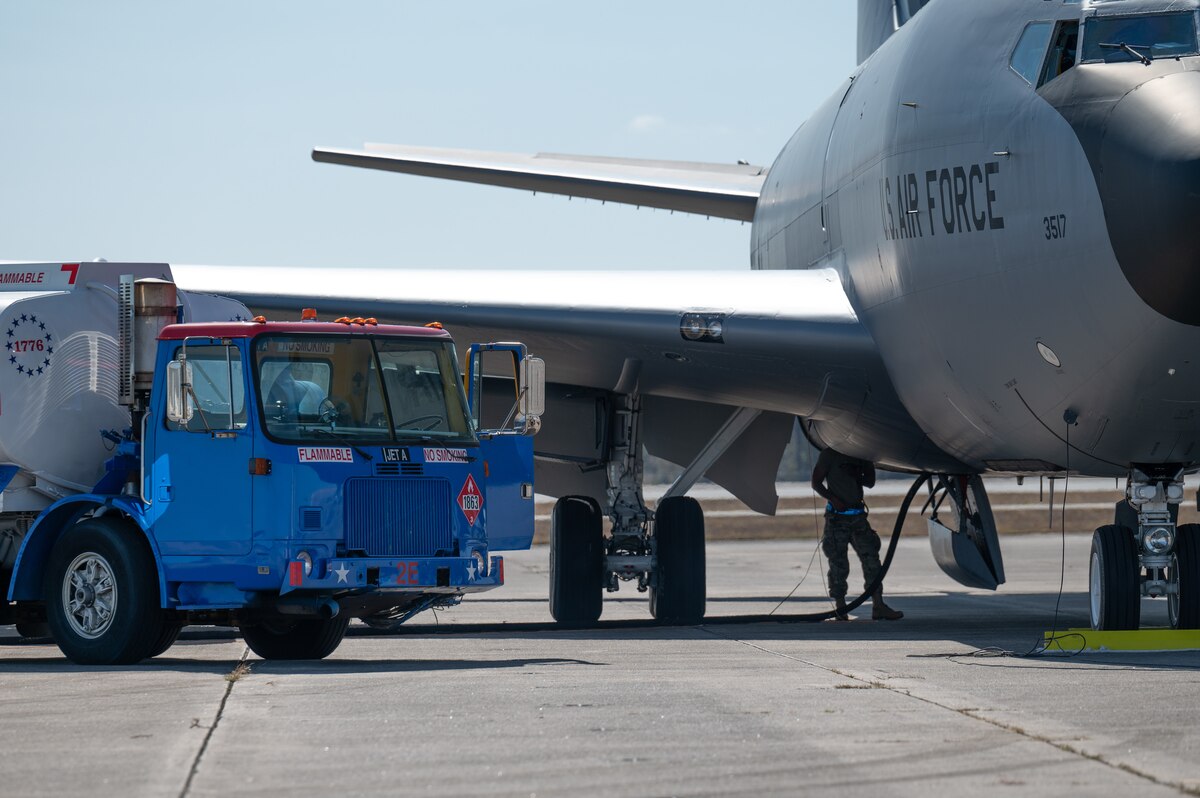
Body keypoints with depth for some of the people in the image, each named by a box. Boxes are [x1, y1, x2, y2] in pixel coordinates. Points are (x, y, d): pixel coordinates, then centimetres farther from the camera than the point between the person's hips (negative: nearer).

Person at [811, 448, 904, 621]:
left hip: (857, 514, 4)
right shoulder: (830, 455, -1)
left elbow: (870, 482, 15)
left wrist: (855, 476, -5)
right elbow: (816, 483, 0)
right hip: (837, 516, -4)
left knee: (871, 559, -4)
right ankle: (840, 608, 3)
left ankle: (878, 607, -5)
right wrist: (832, 498, -16)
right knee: (838, 563, -4)